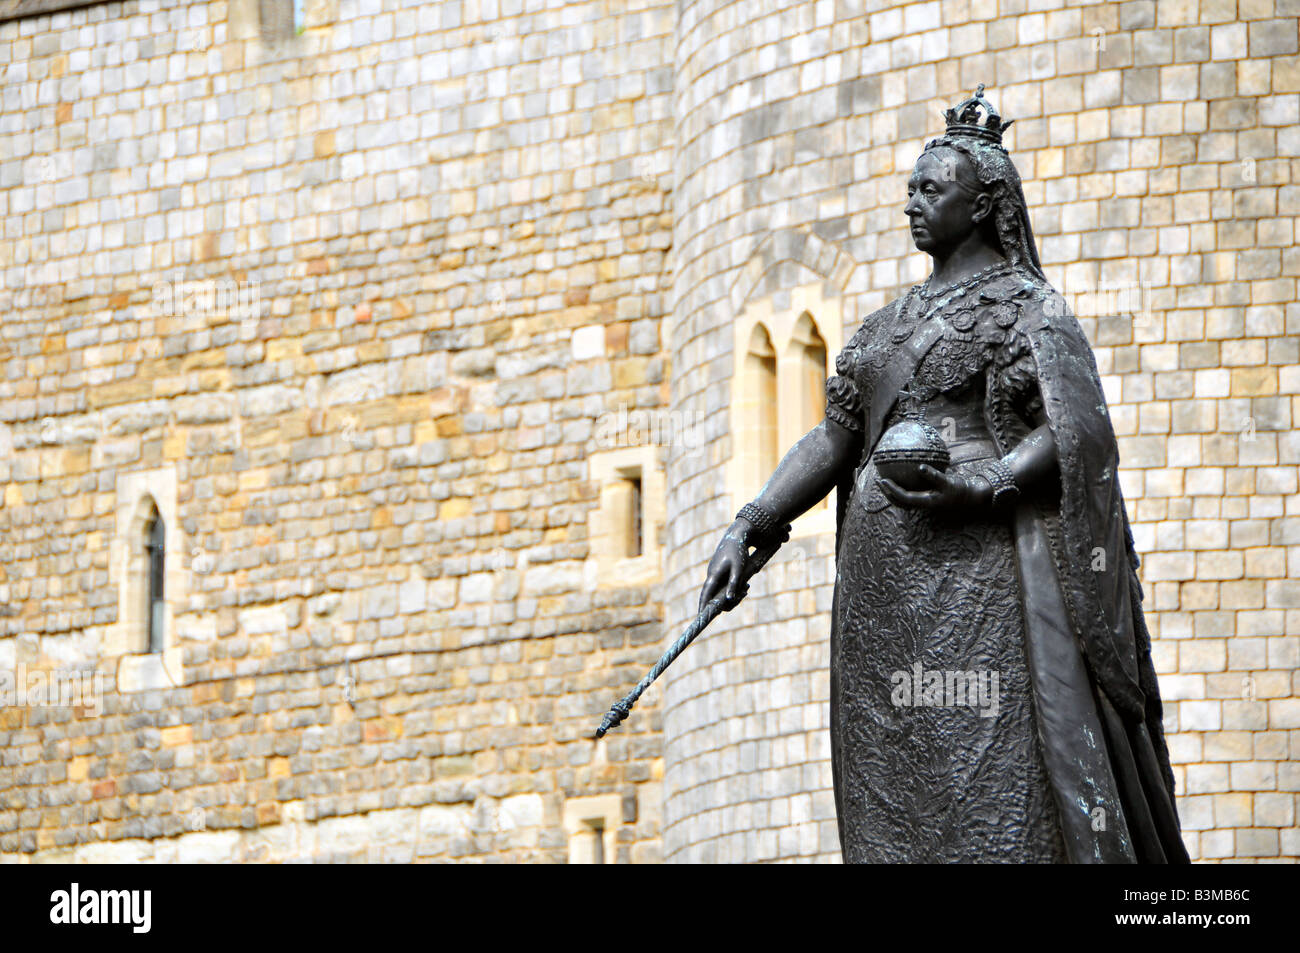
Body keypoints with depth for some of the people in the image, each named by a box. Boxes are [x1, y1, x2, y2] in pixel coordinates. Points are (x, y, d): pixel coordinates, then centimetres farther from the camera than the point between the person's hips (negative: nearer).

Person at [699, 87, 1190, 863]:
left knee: (998, 771, -15)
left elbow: (1079, 433, -8)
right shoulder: (894, 323, 23)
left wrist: (982, 486, -22)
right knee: (898, 794, 0)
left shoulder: (1025, 304, 3)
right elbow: (833, 438, 17)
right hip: (887, 578, 7)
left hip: (977, 565, -7)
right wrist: (747, 528, 5)